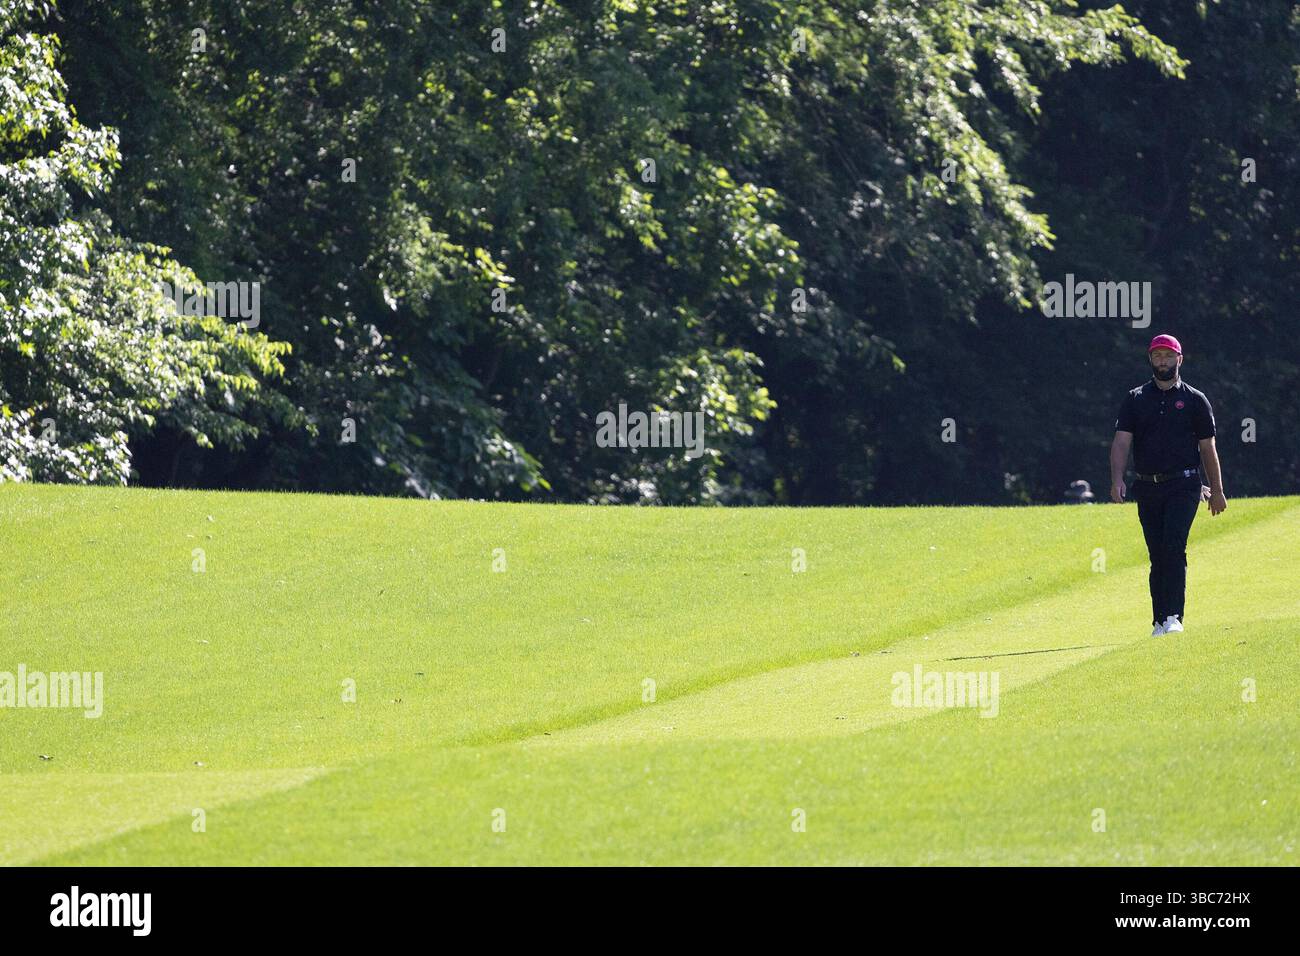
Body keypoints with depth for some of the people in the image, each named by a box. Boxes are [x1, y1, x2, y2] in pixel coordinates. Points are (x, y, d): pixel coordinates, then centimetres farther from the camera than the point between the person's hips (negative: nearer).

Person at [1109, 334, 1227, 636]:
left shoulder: (1195, 400, 7)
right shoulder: (1135, 399, 10)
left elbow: (1208, 448, 9)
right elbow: (1122, 441, -1)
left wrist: (1217, 491, 8)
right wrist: (1117, 479, -16)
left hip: (1183, 486, -3)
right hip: (1147, 489, 3)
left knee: (1174, 546, -19)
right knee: (1157, 555, 5)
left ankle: (1174, 617, -23)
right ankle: (1160, 621, 9)